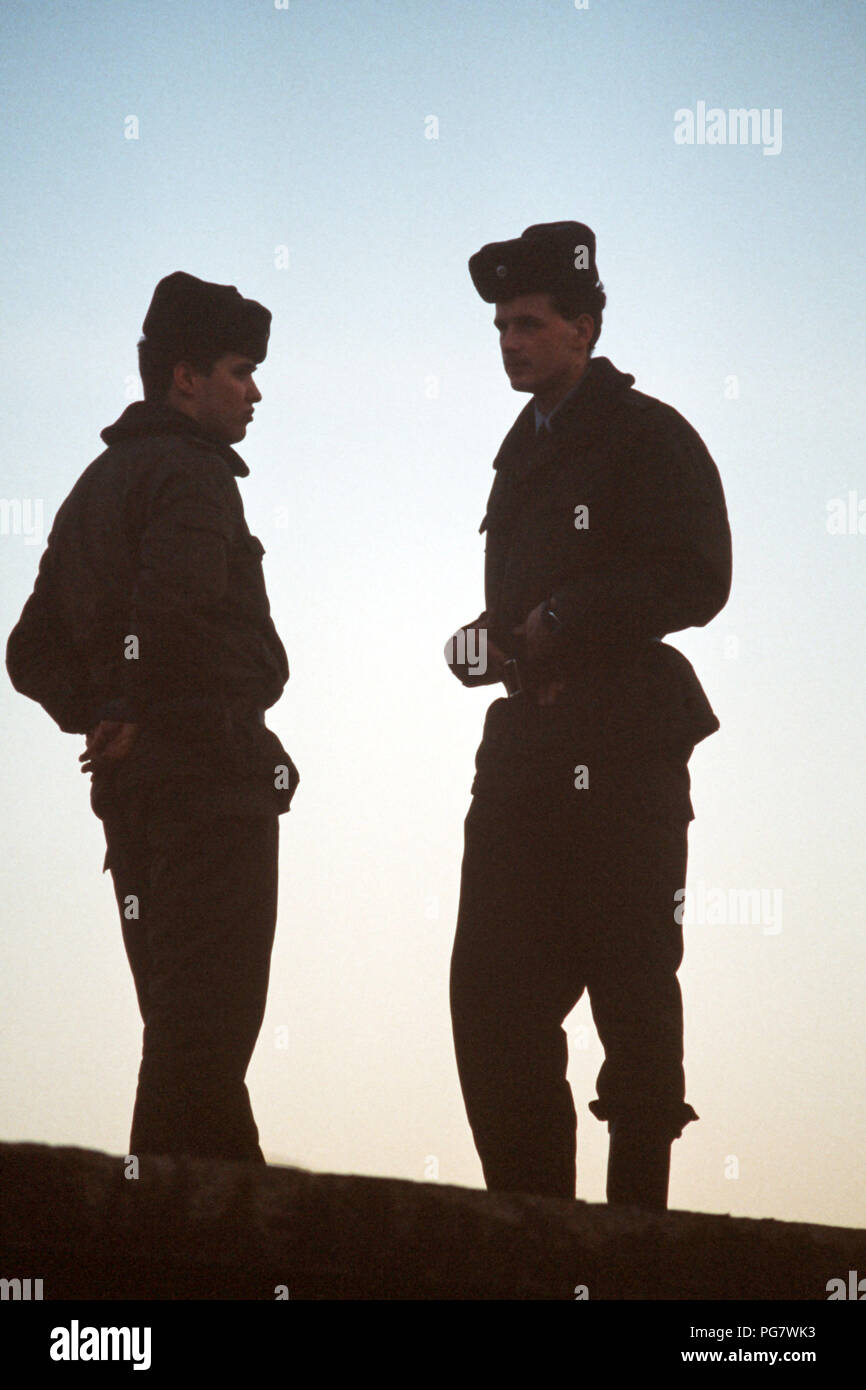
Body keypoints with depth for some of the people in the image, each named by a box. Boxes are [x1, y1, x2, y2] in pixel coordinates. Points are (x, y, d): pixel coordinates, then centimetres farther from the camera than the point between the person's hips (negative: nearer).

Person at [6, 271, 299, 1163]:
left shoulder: (96, 487, 22)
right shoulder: (192, 472, -8)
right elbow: (172, 601, -27)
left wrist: (97, 717, 10)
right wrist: (138, 716, -14)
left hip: (135, 787, 10)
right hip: (209, 770, -9)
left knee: (184, 1019, 11)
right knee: (207, 1018, -12)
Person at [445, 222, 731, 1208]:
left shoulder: (648, 435, -3)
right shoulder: (526, 448, 21)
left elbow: (696, 581, -12)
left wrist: (561, 623, -13)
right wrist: (495, 644, 9)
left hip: (621, 755, -8)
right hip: (528, 748, 8)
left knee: (632, 993, -5)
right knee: (490, 992, 2)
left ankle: (636, 1215, -2)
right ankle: (531, 1212, 7)